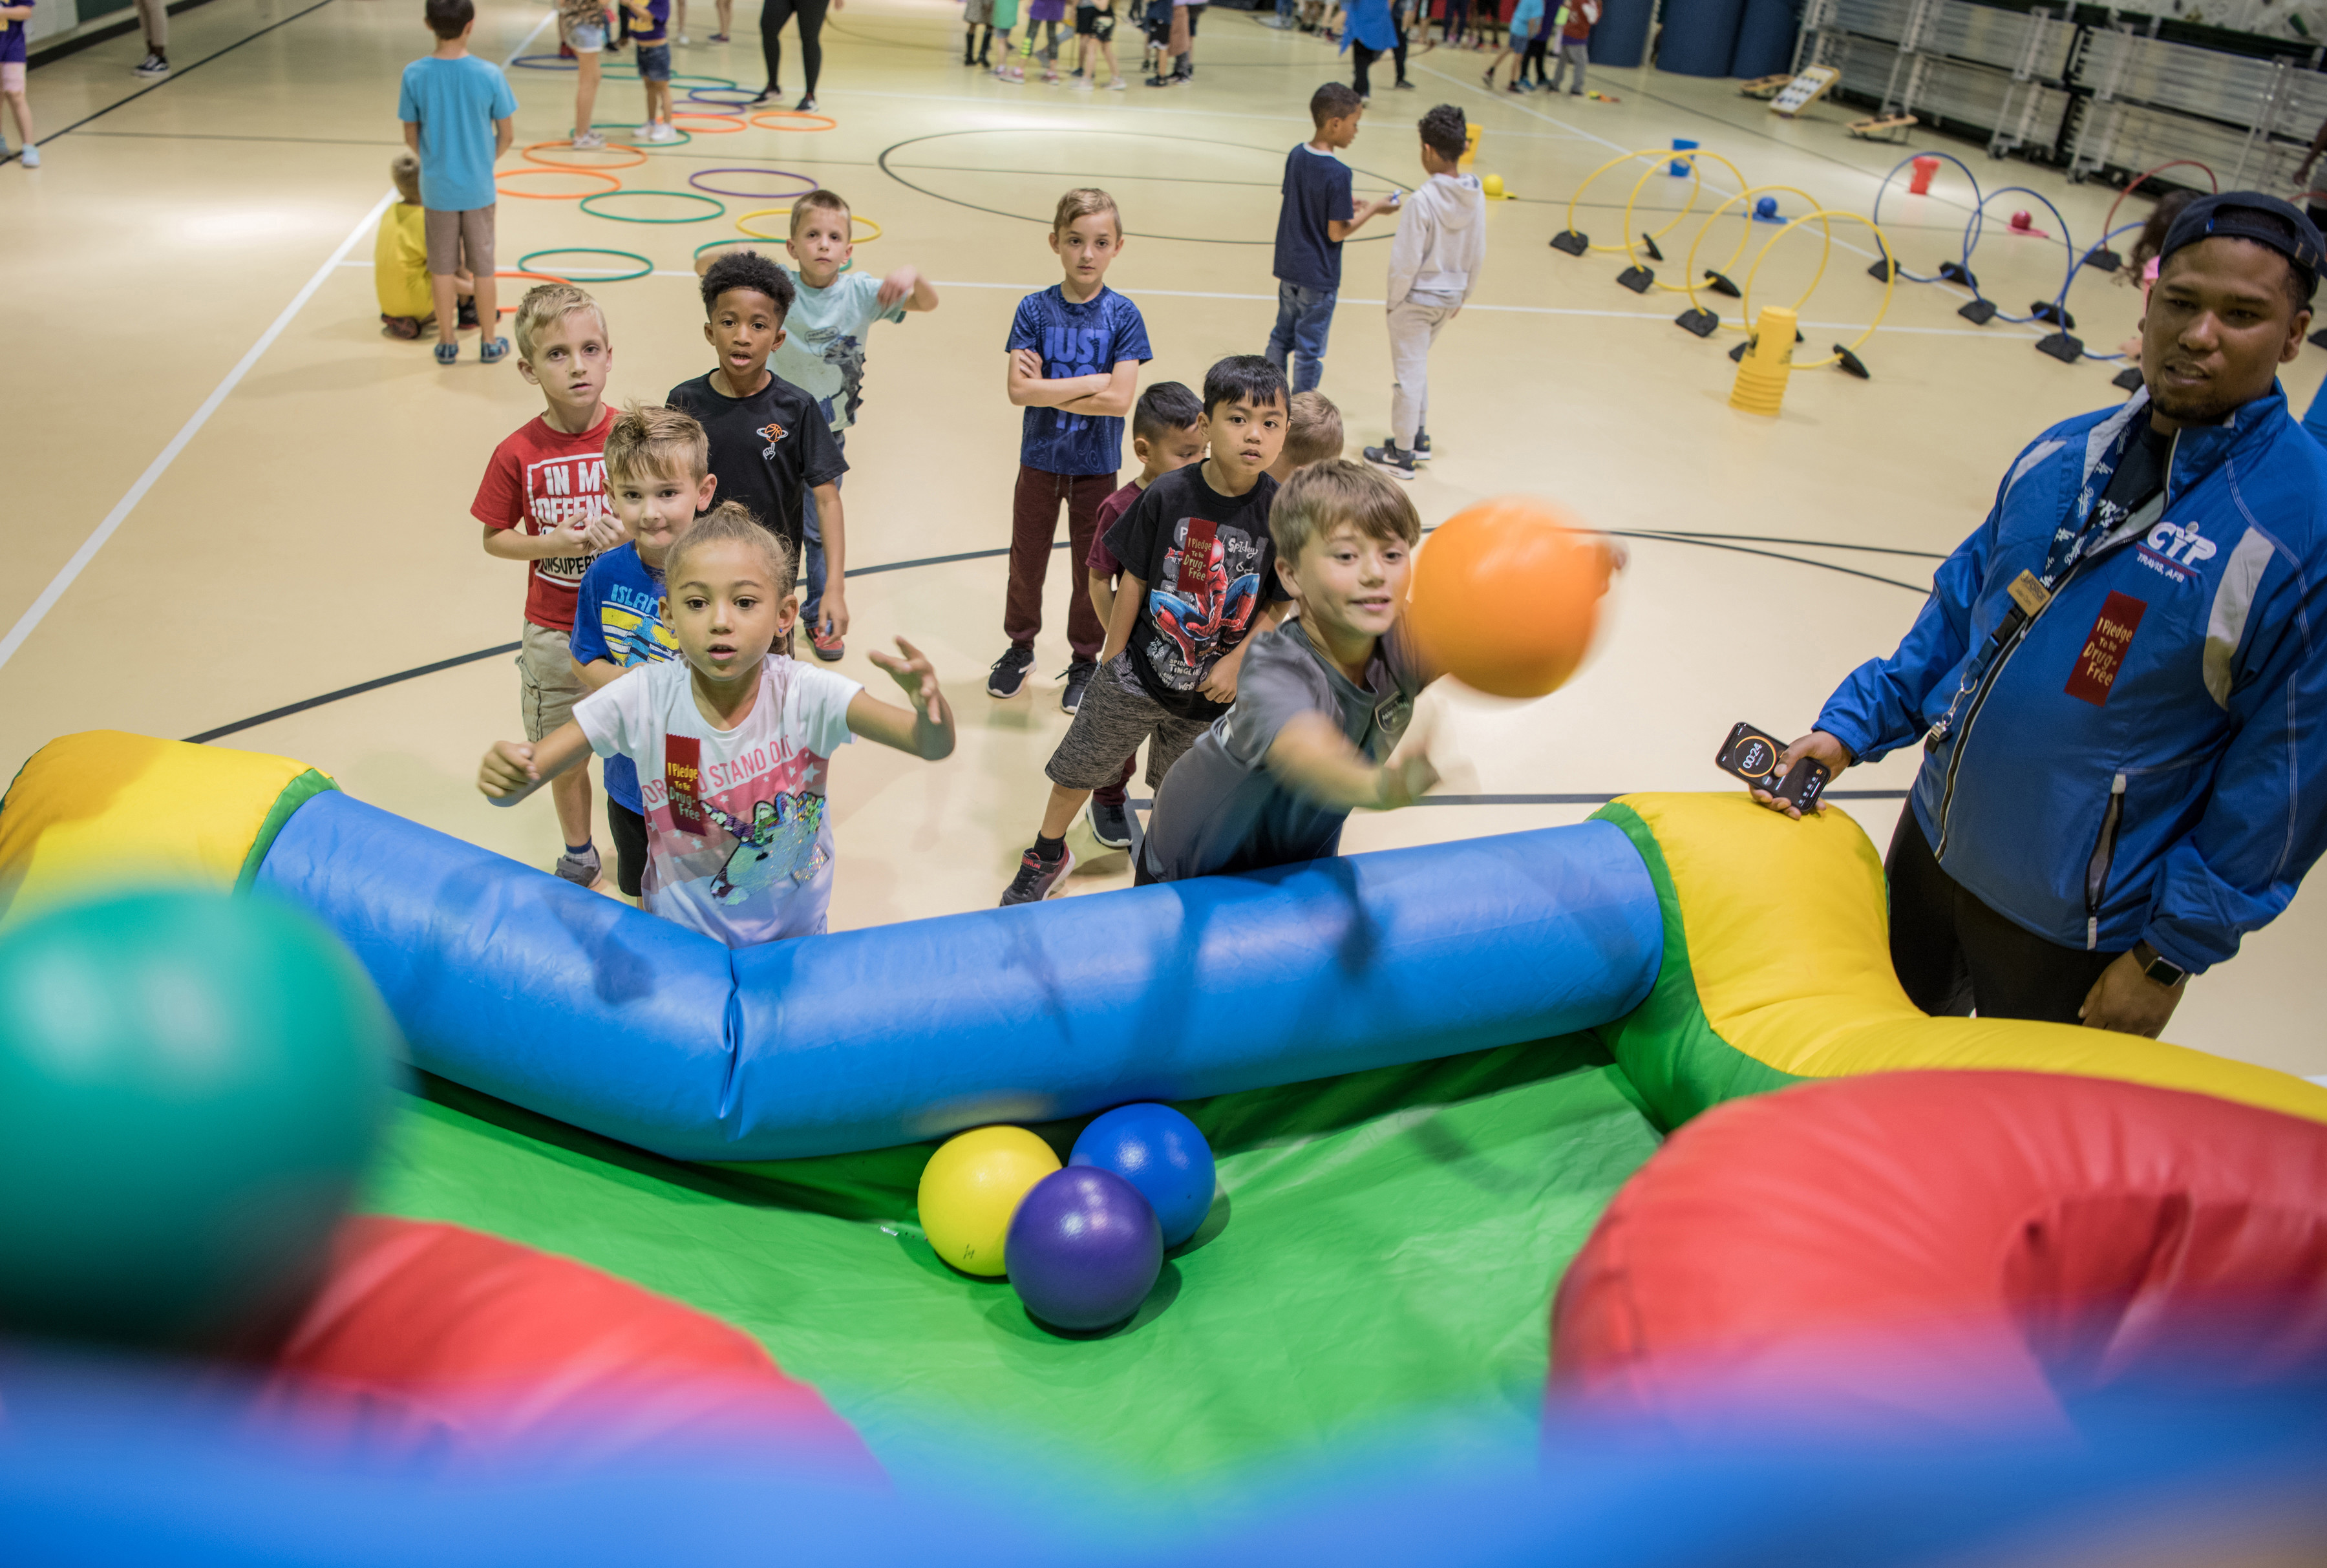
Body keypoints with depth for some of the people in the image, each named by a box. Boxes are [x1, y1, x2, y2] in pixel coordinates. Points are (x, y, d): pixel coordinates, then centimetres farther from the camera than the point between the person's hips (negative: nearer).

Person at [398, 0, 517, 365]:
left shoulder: (415, 75, -11)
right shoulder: (489, 74, -15)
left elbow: (411, 137, -3)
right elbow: (507, 135, -7)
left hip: (437, 188, 1)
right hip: (479, 188, -1)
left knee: (442, 267, 13)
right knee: (483, 266, 12)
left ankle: (447, 342, 22)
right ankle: (490, 342, 21)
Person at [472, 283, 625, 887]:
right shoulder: (518, 454, -10)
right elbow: (494, 539, 0)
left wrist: (629, 533, -22)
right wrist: (555, 543, -17)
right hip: (552, 631, 1)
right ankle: (578, 852, 38)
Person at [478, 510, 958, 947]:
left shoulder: (805, 695, -25)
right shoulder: (644, 698, -21)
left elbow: (935, 746, -34)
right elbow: (523, 779, -21)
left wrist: (931, 707, -57)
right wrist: (507, 774, -45)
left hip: (792, 937, 0)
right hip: (680, 934, 0)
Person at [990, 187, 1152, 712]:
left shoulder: (1123, 316, -10)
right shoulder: (1034, 310, -7)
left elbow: (1119, 399, -20)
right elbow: (1019, 389, -17)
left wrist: (1049, 387, -19)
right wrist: (1092, 381, -20)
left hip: (1096, 466, -1)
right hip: (1040, 459, 1)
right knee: (1027, 560, 14)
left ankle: (1085, 659, 31)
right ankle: (1020, 647, 37)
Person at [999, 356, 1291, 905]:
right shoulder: (1168, 495, -16)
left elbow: (1282, 603, -5)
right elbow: (1134, 579, -7)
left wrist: (1236, 663, -11)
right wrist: (1113, 654, -1)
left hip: (1212, 686, 1)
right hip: (1140, 671, -1)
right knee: (1078, 766, 12)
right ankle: (1048, 855, 37)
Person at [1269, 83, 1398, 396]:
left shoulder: (1296, 156, 1)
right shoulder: (1338, 173, -22)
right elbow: (1337, 232, -19)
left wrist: (1350, 206, 10)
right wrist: (1372, 209, -8)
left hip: (1288, 267, 7)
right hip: (1318, 276, -7)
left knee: (1282, 336, 20)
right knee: (1310, 349, 4)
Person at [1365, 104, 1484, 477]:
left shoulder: (1423, 201, -23)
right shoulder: (1475, 197, -4)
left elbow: (1406, 261, -20)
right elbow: (1477, 255, 5)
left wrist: (1395, 301, -7)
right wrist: (1462, 295, 18)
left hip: (1417, 299, -7)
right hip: (1450, 299, 7)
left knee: (1408, 373, 4)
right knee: (1418, 365, 24)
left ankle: (1401, 455, 13)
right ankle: (1418, 438, 33)